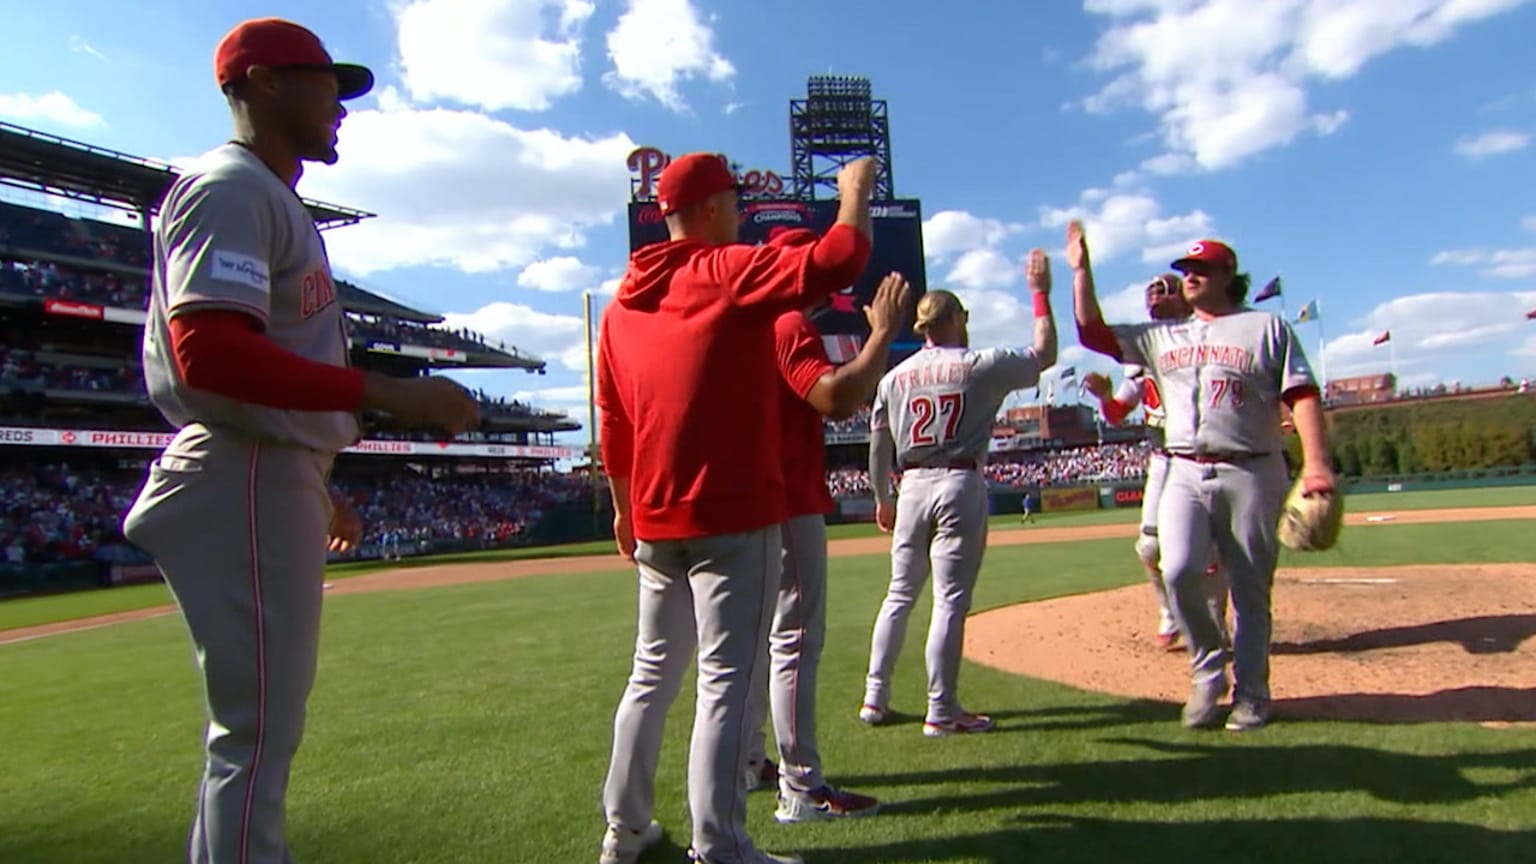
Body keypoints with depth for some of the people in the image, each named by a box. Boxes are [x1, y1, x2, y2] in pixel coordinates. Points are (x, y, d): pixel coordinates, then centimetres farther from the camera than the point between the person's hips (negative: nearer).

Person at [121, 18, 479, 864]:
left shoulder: (273, 200, 22)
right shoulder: (231, 186, -9)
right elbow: (208, 354, -24)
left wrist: (314, 488, 22)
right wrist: (383, 392, -27)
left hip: (273, 481, 11)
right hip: (247, 486, -11)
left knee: (260, 723, 19)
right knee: (258, 729, -5)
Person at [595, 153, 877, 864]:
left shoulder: (621, 306, 13)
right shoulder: (731, 272, -7)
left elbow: (613, 424, 15)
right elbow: (841, 258, -15)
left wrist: (625, 510, 24)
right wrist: (856, 187, 4)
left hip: (654, 524, 8)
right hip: (734, 517, -7)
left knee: (653, 674, 18)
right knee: (728, 682, 0)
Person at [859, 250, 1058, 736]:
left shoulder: (895, 377, 5)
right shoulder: (981, 366, -3)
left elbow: (879, 446, 7)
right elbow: (1045, 355, 9)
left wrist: (882, 499, 19)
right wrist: (1040, 293, 16)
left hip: (912, 488, 4)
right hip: (961, 486, -4)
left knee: (900, 595, 14)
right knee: (950, 600, 0)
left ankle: (875, 697, 20)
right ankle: (942, 711, 6)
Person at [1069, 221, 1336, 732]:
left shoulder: (1268, 328, 7)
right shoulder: (1162, 336, 16)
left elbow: (1302, 396, -3)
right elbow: (1092, 332, 12)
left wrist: (1315, 462, -16)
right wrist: (1082, 269, 7)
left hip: (1251, 474, -2)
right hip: (1185, 473, 2)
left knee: (1250, 590, 3)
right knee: (1178, 572, -15)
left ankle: (1250, 695, 17)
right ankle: (1209, 669, 7)